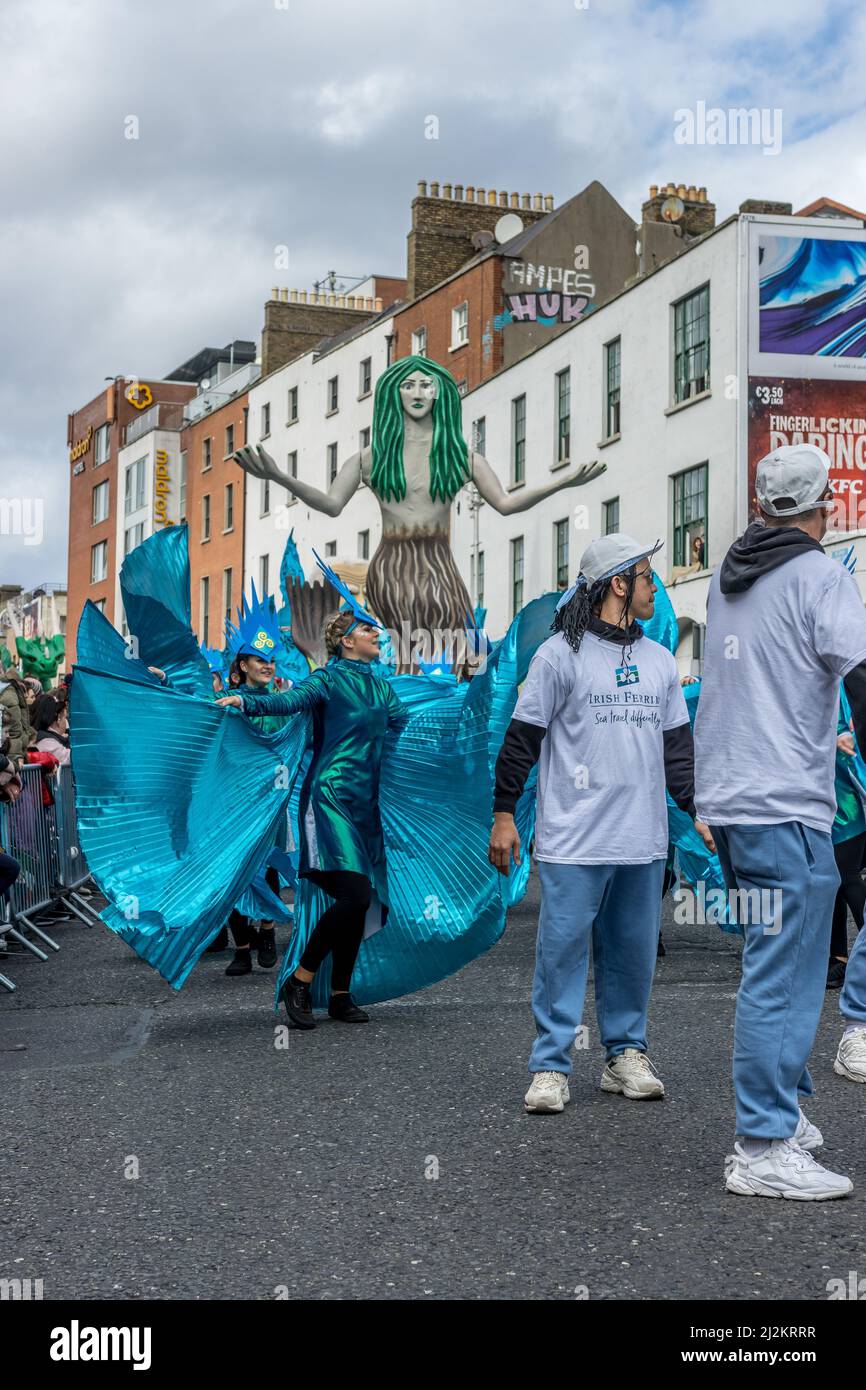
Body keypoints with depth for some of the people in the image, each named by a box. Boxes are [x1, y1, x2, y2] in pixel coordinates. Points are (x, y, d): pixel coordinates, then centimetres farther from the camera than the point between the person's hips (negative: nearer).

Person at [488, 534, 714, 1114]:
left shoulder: (660, 661, 15)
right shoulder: (561, 654, -3)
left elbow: (678, 747, 20)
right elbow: (521, 739, -2)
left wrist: (699, 811, 12)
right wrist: (504, 815, -5)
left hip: (644, 844, 5)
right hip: (574, 842, -5)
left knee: (633, 952, 10)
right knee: (564, 948, -3)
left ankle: (626, 1056, 22)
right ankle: (551, 1067, 4)